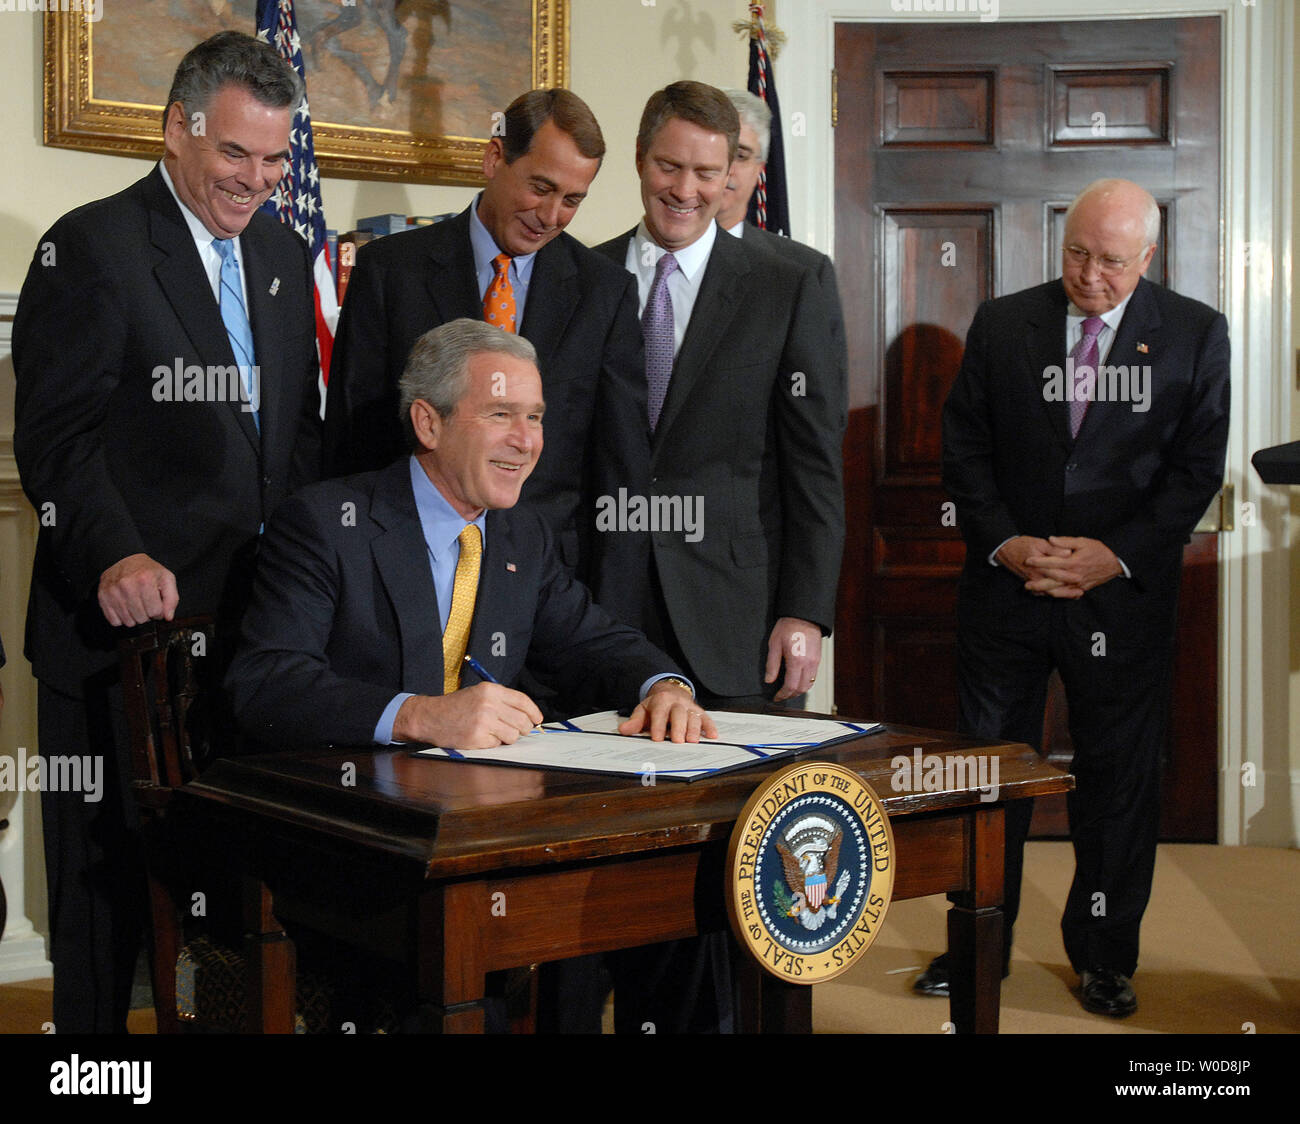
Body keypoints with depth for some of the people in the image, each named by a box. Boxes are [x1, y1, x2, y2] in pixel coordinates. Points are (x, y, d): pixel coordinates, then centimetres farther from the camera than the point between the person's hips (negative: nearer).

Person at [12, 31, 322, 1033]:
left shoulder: (286, 256, 15)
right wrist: (115, 557, -27)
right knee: (109, 877, 7)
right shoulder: (91, 247, -6)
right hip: (128, 618, -5)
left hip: (257, 614, 6)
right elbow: (56, 438, -12)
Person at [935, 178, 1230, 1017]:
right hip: (1007, 586, 1)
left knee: (1121, 775, 6)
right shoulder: (1002, 325, 4)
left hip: (1124, 592, -1)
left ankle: (1105, 954, 23)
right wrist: (1004, 542, -9)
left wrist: (1118, 554, -12)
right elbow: (964, 446, 4)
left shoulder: (1195, 334, 1)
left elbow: (1198, 465, -2)